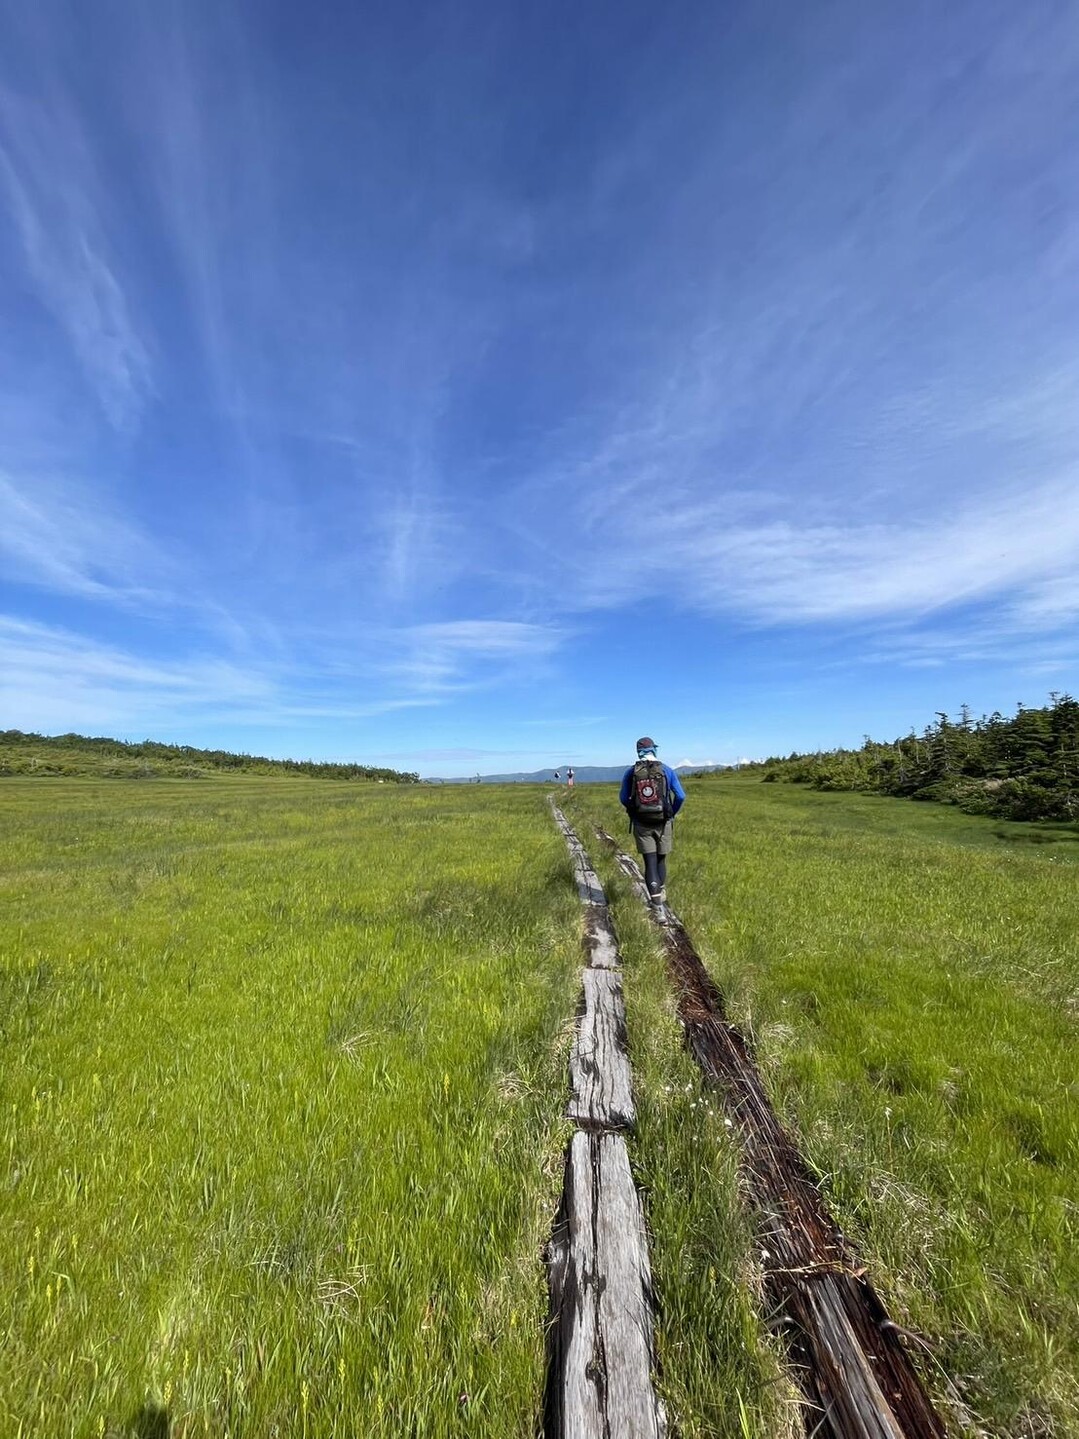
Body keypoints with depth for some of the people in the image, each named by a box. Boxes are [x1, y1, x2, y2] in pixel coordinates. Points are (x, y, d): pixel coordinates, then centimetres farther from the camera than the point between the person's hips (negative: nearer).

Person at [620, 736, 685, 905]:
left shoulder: (631, 772, -3)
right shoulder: (666, 770, -3)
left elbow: (624, 798, 3)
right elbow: (680, 796, -2)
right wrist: (671, 814, 14)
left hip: (641, 824, -1)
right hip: (663, 823, 1)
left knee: (650, 862, 4)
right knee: (661, 860, 18)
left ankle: (655, 897, -1)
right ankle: (662, 896, 28)